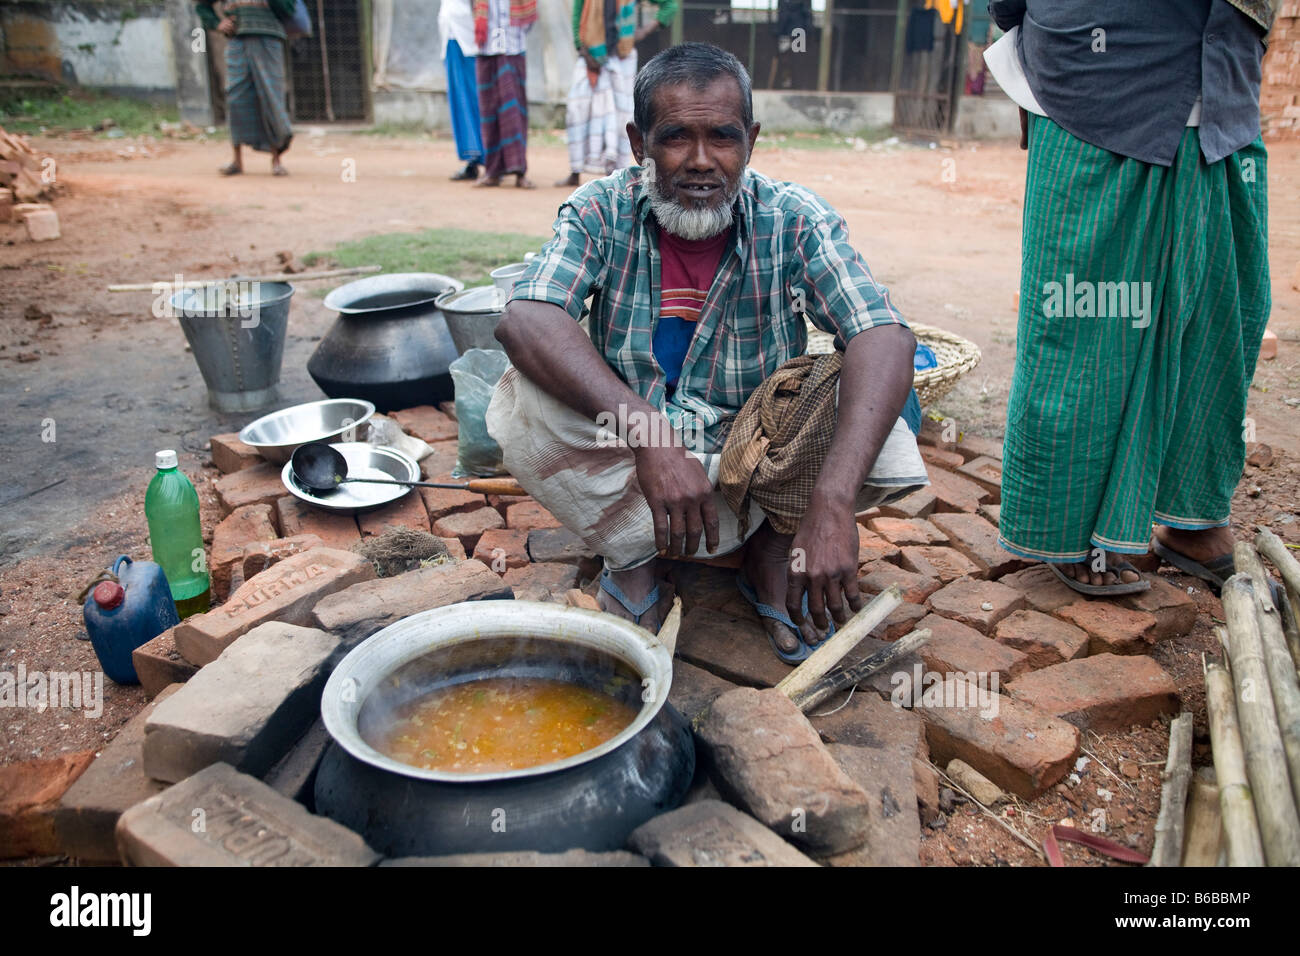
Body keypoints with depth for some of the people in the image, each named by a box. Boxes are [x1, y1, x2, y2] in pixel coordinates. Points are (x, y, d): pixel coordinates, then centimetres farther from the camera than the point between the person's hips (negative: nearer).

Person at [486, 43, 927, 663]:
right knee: (522, 400, -26)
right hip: (622, 468, 0)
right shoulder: (602, 212, -11)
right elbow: (524, 321, -29)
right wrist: (648, 436, -44)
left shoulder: (793, 221, -12)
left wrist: (831, 503, -42)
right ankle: (631, 561, -7)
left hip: (762, 471, 1)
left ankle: (771, 549, 0)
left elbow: (887, 341, -26)